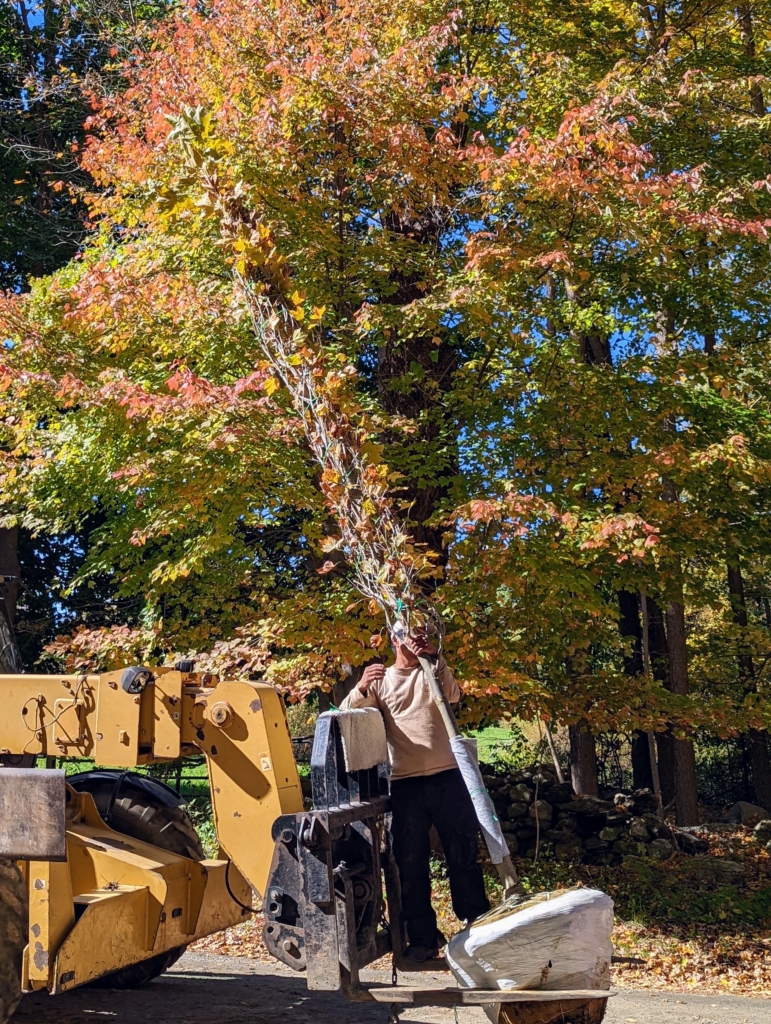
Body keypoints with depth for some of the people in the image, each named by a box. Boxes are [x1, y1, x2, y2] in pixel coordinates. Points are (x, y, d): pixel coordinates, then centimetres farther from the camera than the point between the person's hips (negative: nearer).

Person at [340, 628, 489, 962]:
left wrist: (435, 657, -16)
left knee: (463, 853, 6)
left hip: (446, 777, 1)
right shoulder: (380, 680, 10)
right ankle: (423, 938, 11)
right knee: (410, 862, 2)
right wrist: (361, 689, -22)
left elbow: (453, 696, -6)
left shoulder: (433, 671, 14)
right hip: (405, 783, -1)